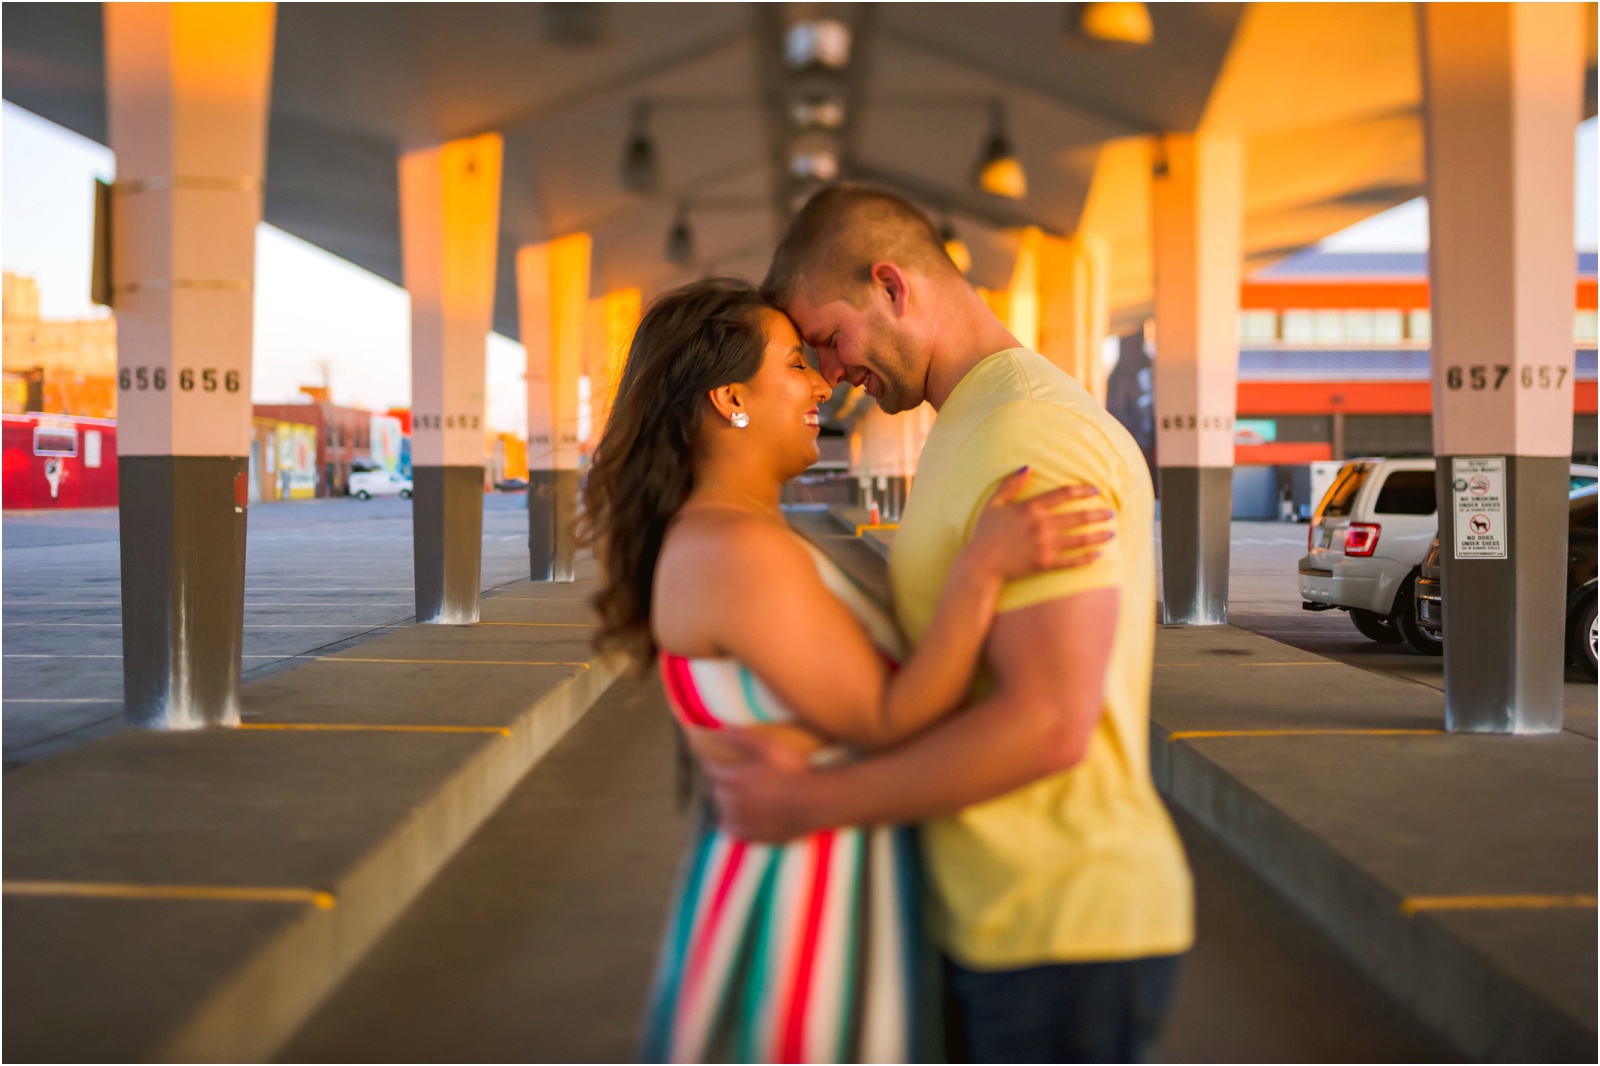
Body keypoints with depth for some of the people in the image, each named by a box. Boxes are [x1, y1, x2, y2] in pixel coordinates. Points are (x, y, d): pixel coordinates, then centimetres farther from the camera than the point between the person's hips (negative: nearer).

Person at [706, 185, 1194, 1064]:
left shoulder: (1034, 438, -19)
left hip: (1061, 933, -10)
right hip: (998, 917, 10)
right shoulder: (978, 429, 14)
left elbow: (1048, 723, -26)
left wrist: (811, 802, -19)